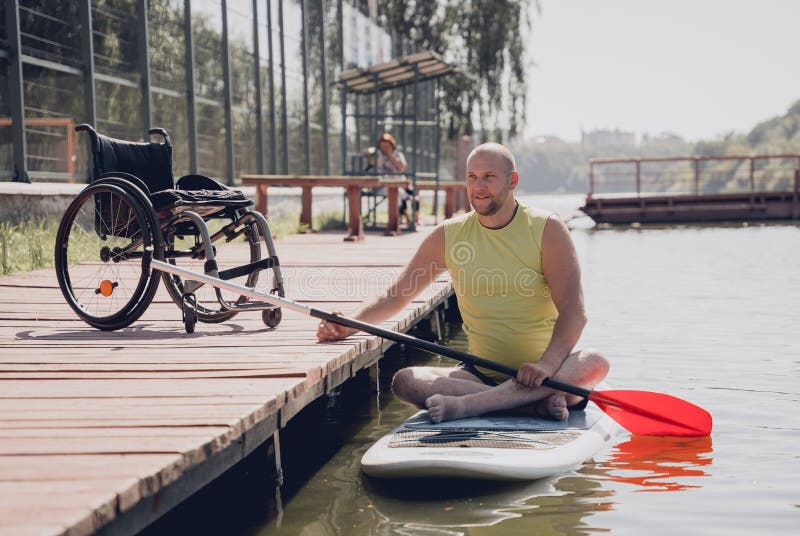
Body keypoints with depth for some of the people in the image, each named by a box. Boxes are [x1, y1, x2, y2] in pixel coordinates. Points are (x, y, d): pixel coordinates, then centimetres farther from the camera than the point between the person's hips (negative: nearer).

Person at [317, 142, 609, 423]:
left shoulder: (546, 229, -3)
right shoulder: (448, 236, 5)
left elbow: (573, 311, -13)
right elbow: (396, 296, 10)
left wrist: (547, 364, -31)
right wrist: (348, 326, -9)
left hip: (545, 373, -2)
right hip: (482, 374, 2)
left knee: (595, 363, -34)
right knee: (404, 380, -23)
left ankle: (464, 405, -41)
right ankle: (537, 404, -32)